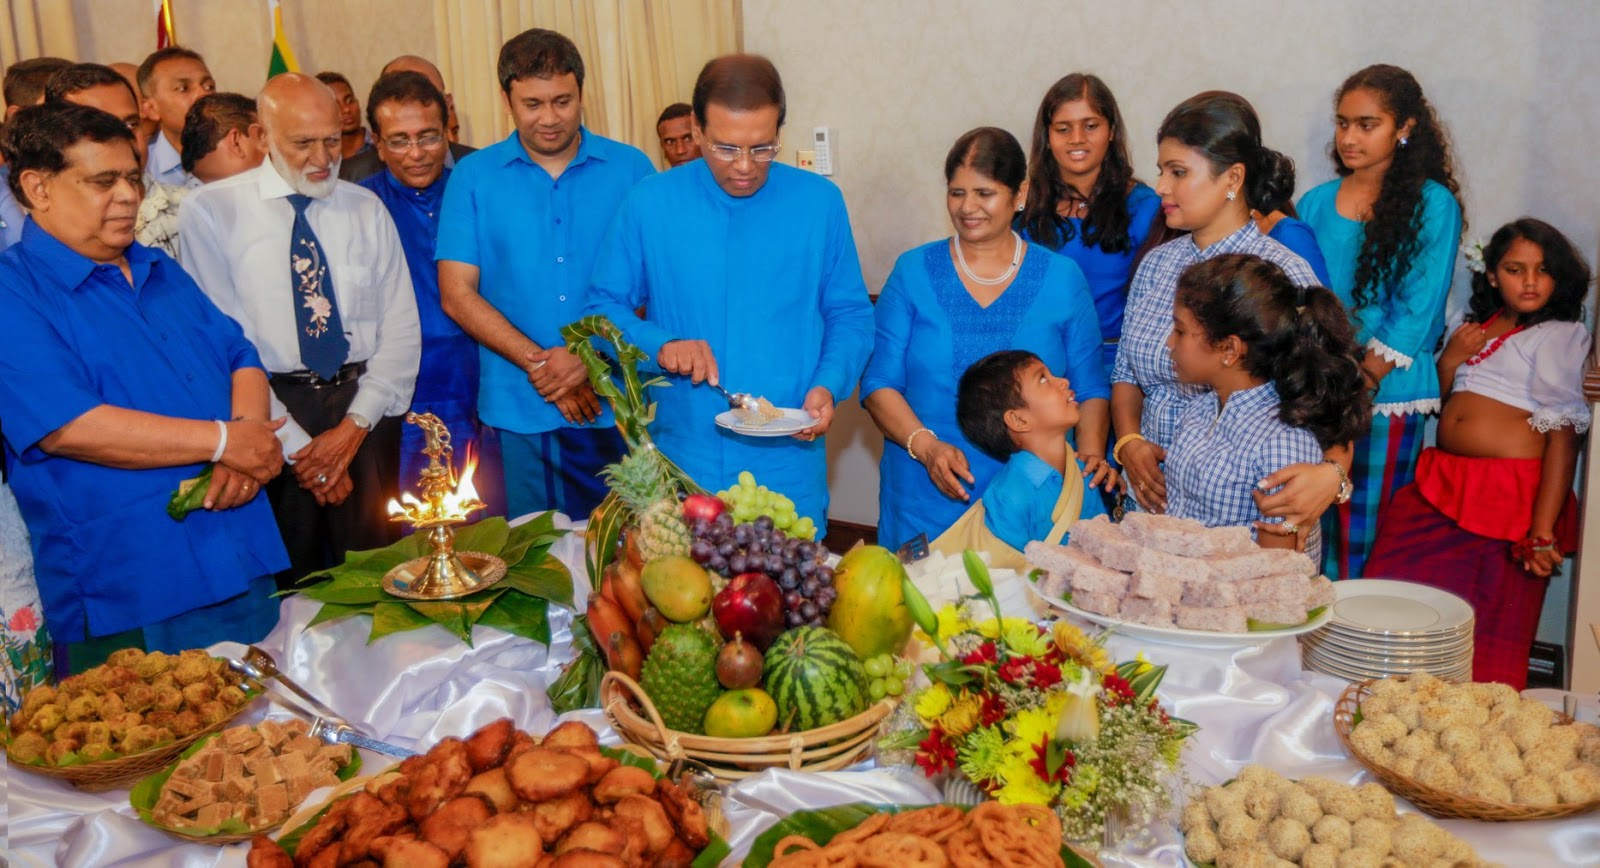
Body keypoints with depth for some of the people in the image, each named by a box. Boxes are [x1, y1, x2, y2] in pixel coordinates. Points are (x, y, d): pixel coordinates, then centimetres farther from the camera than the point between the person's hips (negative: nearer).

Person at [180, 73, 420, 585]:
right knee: (289, 581, 6)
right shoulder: (210, 211, -2)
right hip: (270, 411, -2)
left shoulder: (367, 210, 8)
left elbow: (402, 327, 4)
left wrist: (356, 422, -8)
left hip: (366, 413, 2)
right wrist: (295, 443, -10)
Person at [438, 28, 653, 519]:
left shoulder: (631, 169, 3)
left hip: (617, 408, 0)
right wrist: (539, 363, -11)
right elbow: (457, 295, -1)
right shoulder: (474, 178, 4)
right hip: (518, 413, 0)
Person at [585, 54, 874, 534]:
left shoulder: (819, 202, -1)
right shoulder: (650, 203, -2)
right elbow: (605, 306, 4)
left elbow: (850, 315, 6)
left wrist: (828, 386, -11)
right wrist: (659, 345, -14)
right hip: (682, 463, 0)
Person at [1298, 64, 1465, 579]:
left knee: (1367, 539, -2)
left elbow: (1418, 309, -6)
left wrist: (1363, 379, -12)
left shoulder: (1432, 204, -1)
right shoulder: (1316, 203, 12)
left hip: (1388, 394, -3)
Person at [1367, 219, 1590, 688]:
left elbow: (1564, 435, -9)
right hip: (1440, 486, 5)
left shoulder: (1561, 335, 2)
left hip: (1512, 496, -5)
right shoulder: (1470, 323, 20)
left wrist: (1543, 532, -19)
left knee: (1490, 640, -3)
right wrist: (1448, 362, 2)